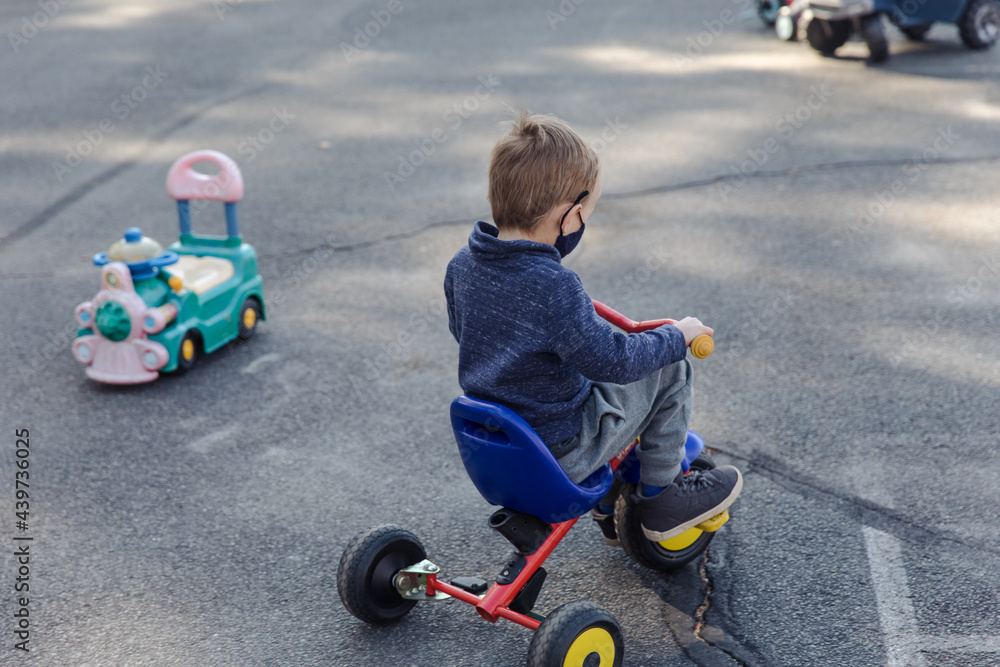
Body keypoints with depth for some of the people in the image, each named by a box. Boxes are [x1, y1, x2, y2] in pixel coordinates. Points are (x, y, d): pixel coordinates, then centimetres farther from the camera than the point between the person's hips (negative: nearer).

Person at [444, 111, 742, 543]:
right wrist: (678, 336, -7)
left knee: (598, 385, 32)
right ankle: (659, 495, 18)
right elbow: (613, 360, -24)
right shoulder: (553, 287, -29)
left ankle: (610, 504, 41)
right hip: (559, 451, -8)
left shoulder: (461, 265, -5)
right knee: (670, 369, 4)